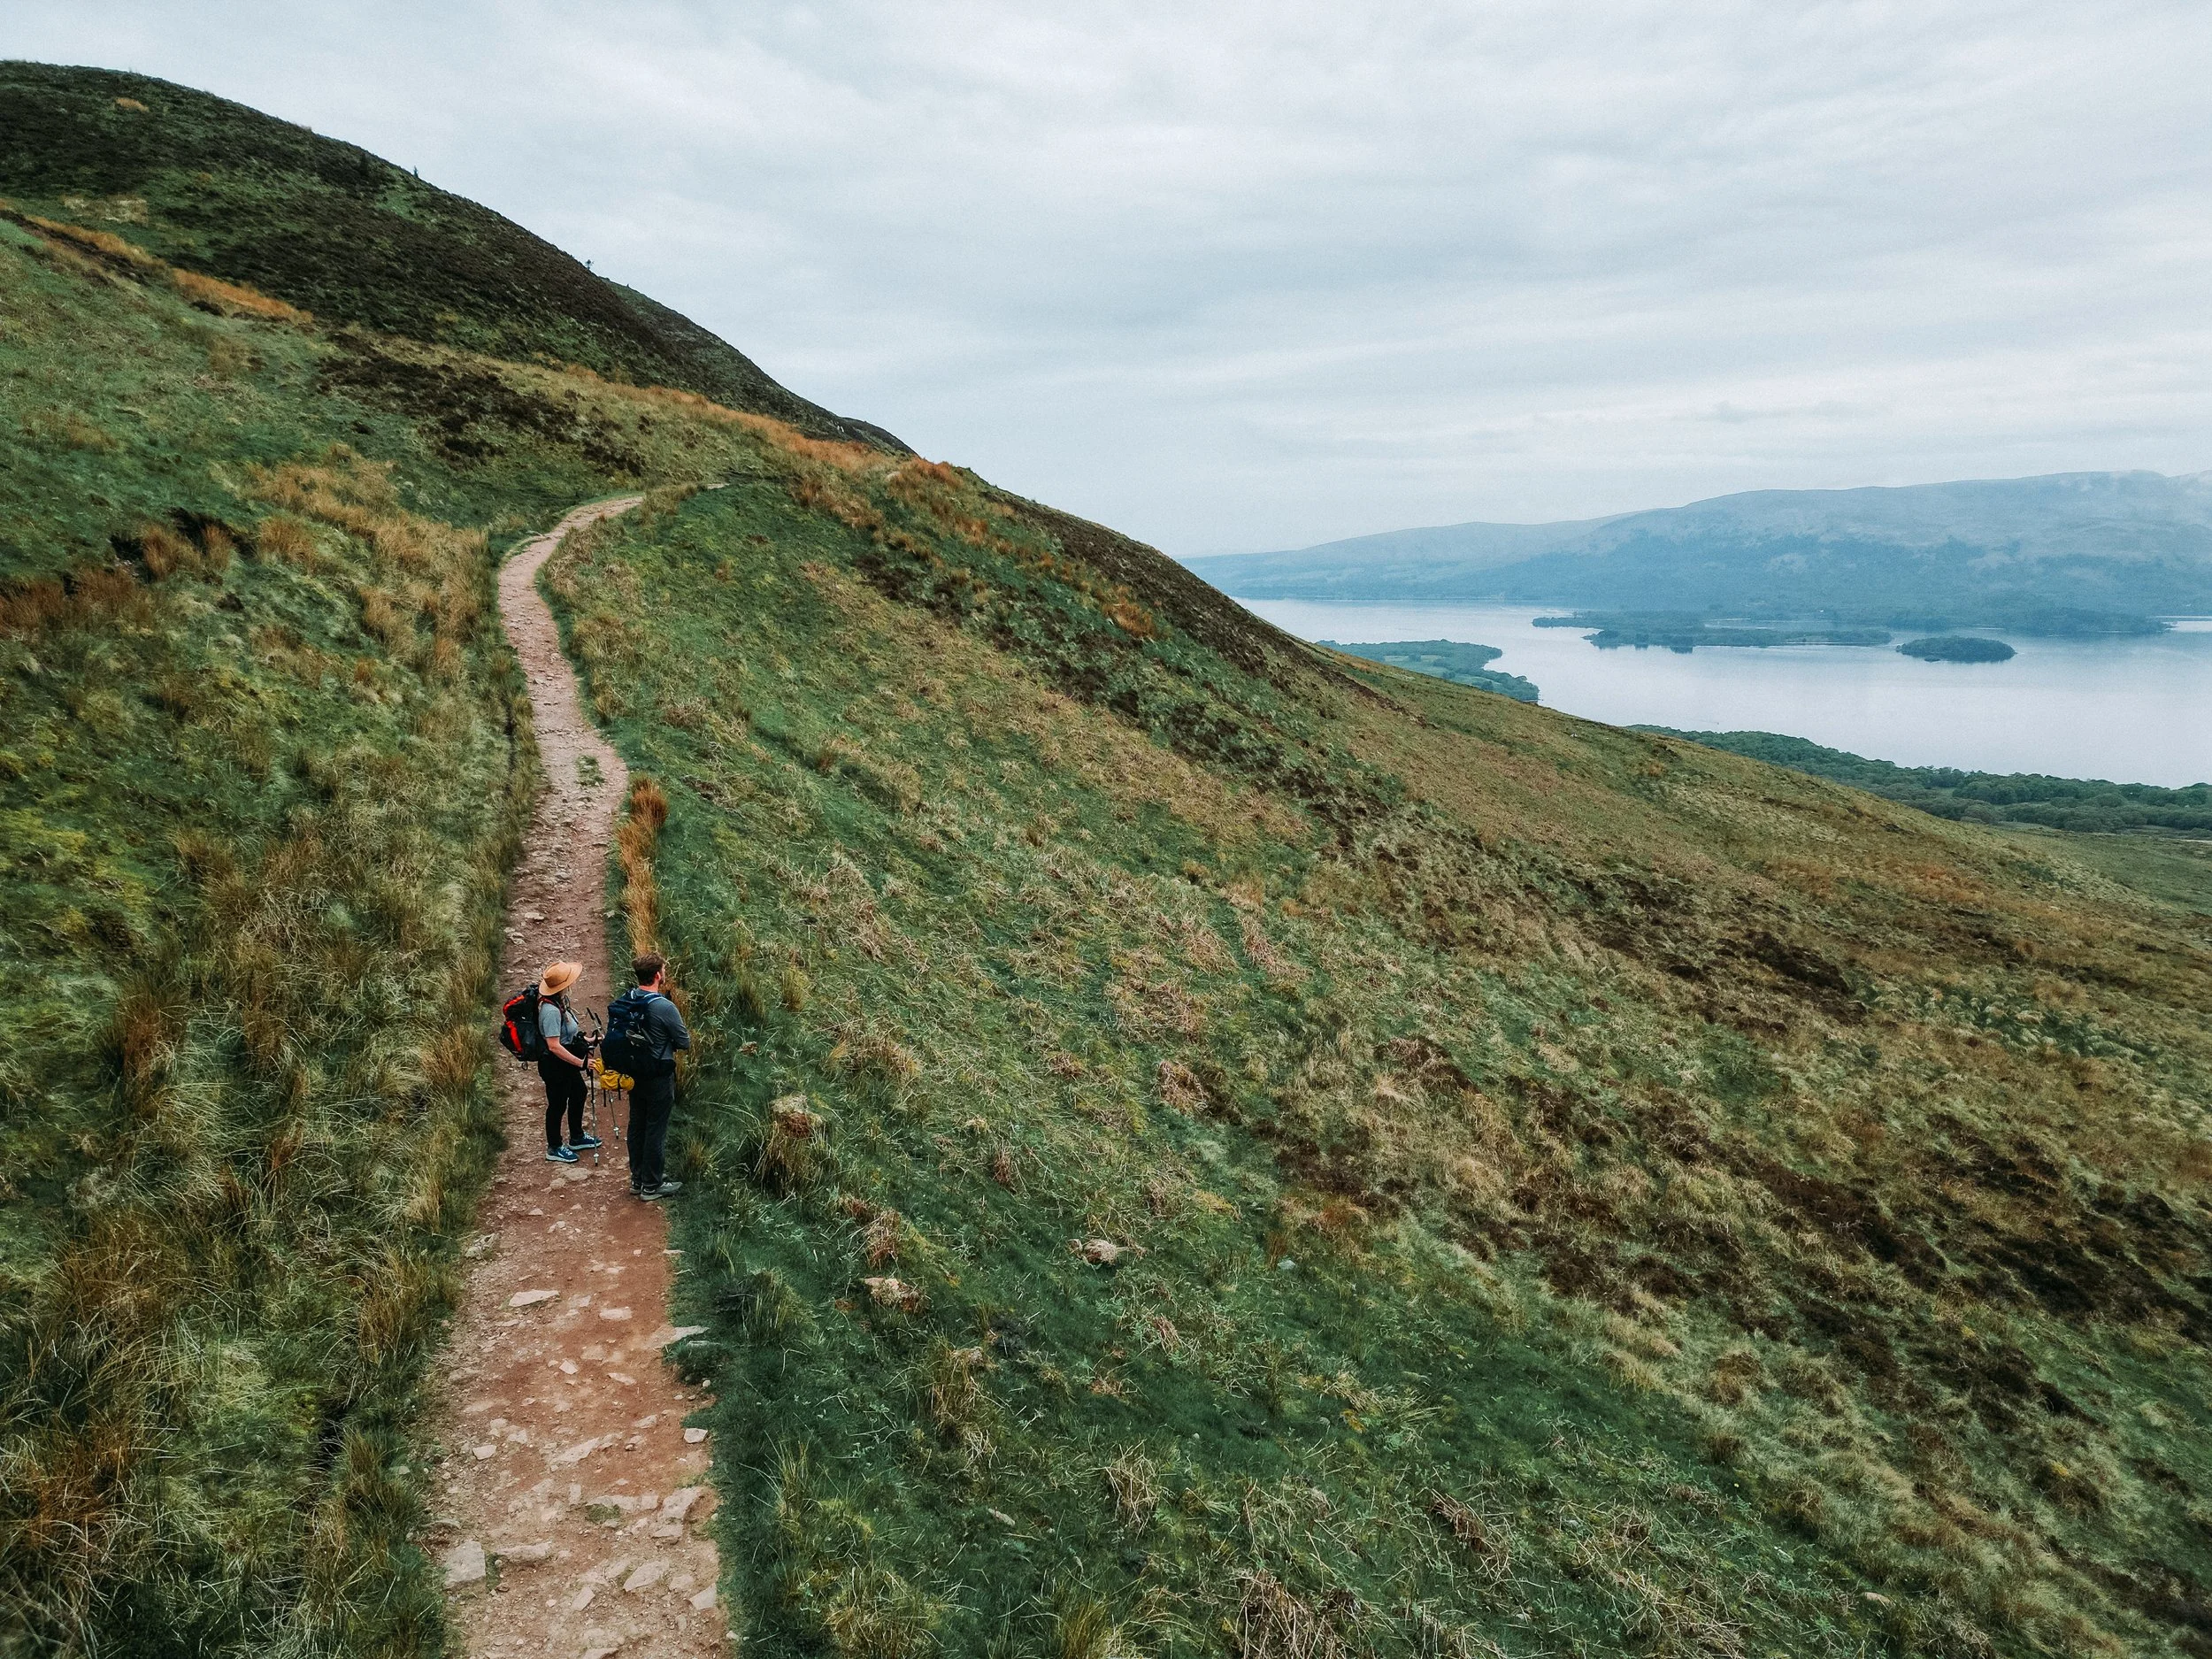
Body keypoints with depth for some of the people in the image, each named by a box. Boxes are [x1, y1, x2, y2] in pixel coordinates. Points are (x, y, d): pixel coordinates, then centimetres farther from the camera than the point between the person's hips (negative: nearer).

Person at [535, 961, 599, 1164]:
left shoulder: (559, 1000, -2)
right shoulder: (550, 1010, -32)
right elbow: (554, 1047, -32)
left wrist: (583, 1038, 16)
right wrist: (580, 1063, -30)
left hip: (566, 1060, 10)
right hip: (554, 1064, -10)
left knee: (578, 1093, 23)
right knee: (558, 1104, 7)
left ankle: (577, 1138, 41)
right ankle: (554, 1148, 26)